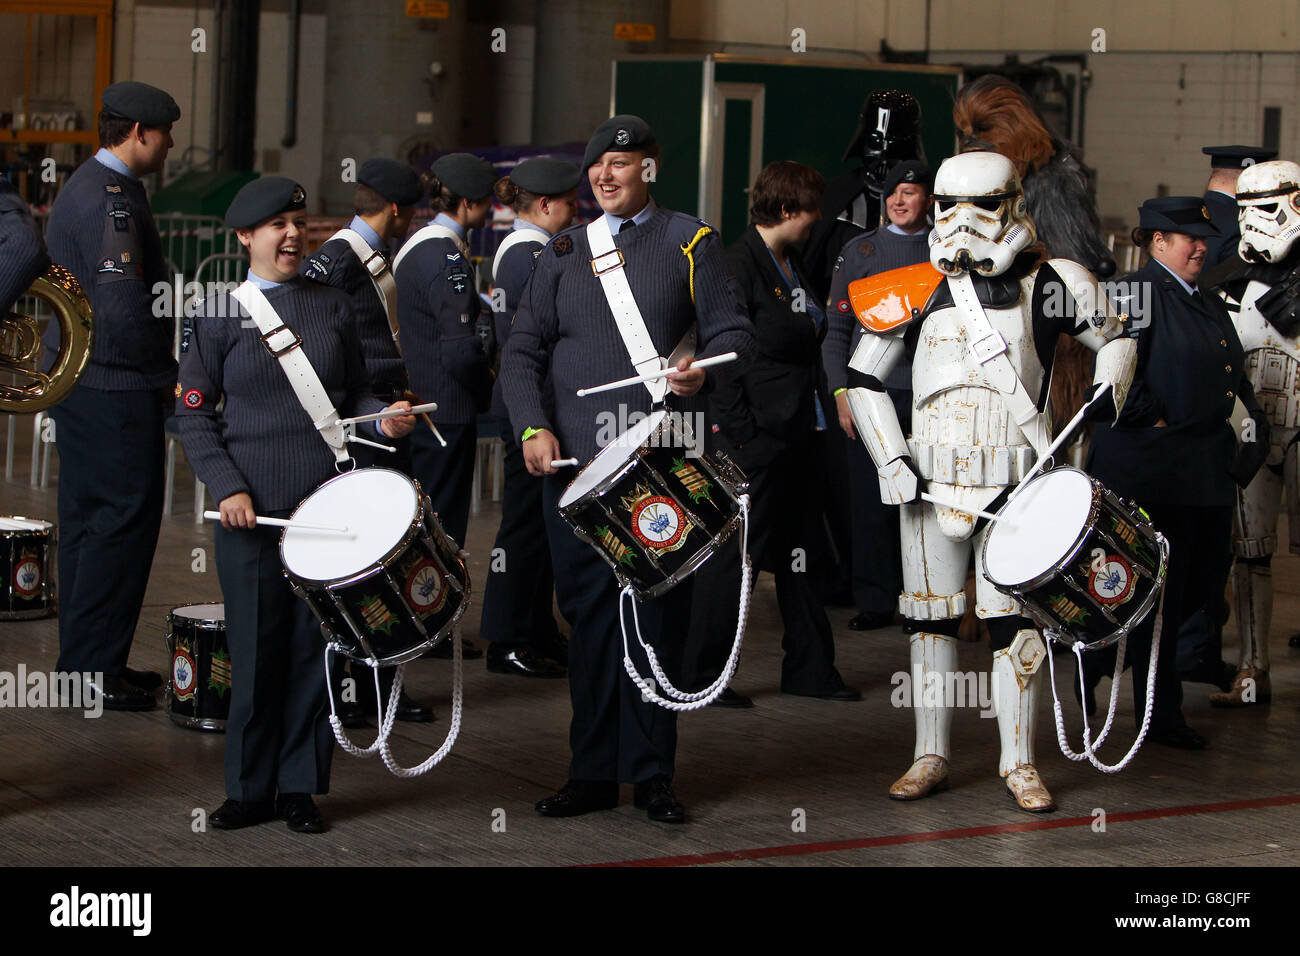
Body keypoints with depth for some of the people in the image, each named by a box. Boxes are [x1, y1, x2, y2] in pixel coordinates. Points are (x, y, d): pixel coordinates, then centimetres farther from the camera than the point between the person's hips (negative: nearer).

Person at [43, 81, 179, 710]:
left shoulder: (86, 186, 15)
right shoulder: (111, 199, -18)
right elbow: (125, 309, -25)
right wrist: (170, 374, -13)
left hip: (75, 378, 11)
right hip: (116, 389, -11)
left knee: (86, 518, 14)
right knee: (125, 518, -5)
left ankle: (81, 660, 23)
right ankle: (95, 670, -1)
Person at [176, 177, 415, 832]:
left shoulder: (334, 307, 12)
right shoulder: (218, 314, 3)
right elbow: (193, 413, 2)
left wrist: (384, 418, -4)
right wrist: (227, 488, -9)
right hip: (251, 513, -2)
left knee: (315, 647, 4)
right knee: (255, 651, 1)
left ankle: (300, 788, 15)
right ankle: (250, 788, 14)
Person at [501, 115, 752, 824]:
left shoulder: (690, 242, 8)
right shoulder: (563, 253, 14)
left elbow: (732, 331, 4)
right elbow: (523, 352, 12)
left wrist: (704, 371, -17)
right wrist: (532, 429, -3)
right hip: (572, 459, 2)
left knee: (656, 610, 0)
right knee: (587, 611, 4)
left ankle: (651, 772, 8)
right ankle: (592, 772, 12)